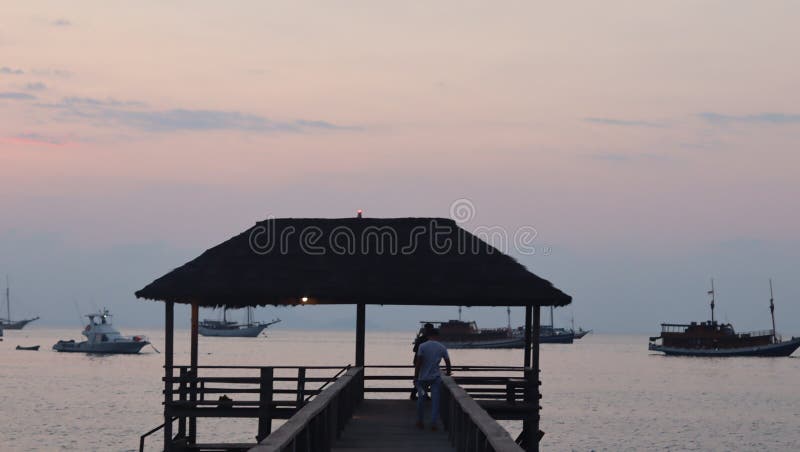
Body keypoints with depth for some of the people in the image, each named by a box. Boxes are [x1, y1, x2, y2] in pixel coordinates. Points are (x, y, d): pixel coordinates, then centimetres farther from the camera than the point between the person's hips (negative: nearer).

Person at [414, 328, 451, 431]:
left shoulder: (422, 346, -6)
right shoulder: (442, 348, 1)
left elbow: (418, 362, -10)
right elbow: (447, 361, 10)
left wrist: (415, 377, -6)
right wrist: (448, 372, 28)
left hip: (423, 377, -1)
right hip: (436, 377, 1)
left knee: (421, 399, 13)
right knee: (435, 401, 2)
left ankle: (420, 422, 19)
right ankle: (433, 423, -4)